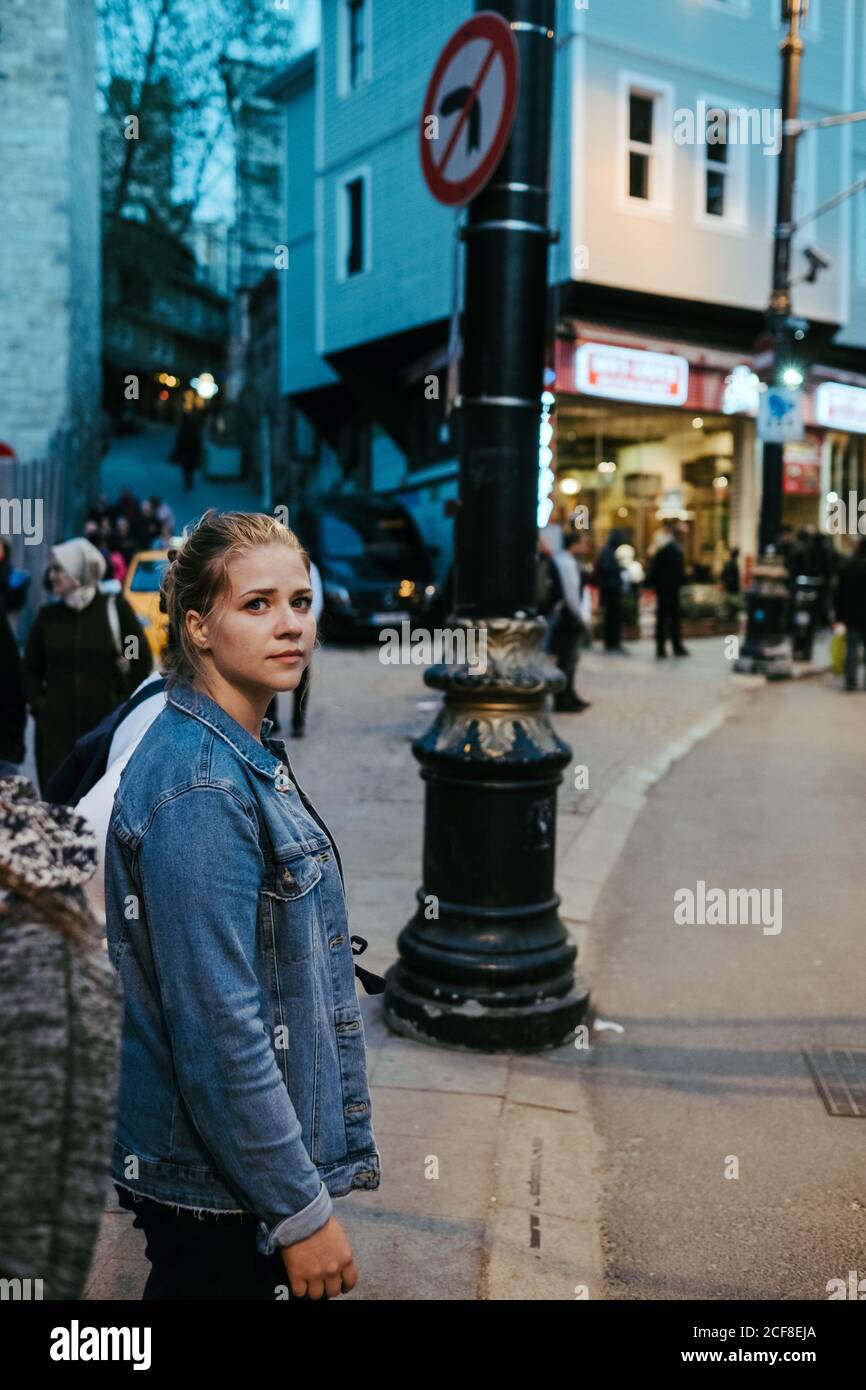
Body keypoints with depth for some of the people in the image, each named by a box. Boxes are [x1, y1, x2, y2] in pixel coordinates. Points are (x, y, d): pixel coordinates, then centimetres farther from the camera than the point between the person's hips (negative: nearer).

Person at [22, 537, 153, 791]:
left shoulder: (114, 608, 0)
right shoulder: (48, 615, 9)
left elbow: (142, 661, 3)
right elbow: (31, 668, 16)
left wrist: (123, 699, 0)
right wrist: (38, 703, 4)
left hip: (104, 725, -2)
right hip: (55, 725, 3)